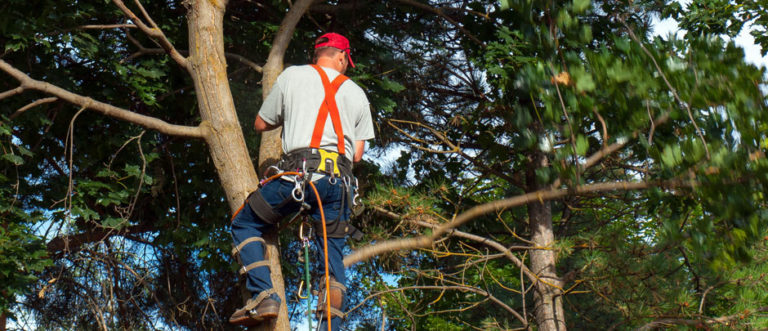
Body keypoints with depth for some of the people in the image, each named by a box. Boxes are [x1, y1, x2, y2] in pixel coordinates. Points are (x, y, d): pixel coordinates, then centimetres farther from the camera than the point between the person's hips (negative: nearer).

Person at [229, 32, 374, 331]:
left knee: (244, 224, 14)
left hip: (299, 171, -3)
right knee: (333, 254, 11)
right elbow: (358, 154, 15)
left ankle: (263, 296, -2)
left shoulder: (292, 76, 12)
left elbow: (261, 124, 19)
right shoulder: (357, 93, 19)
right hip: (340, 181, 3)